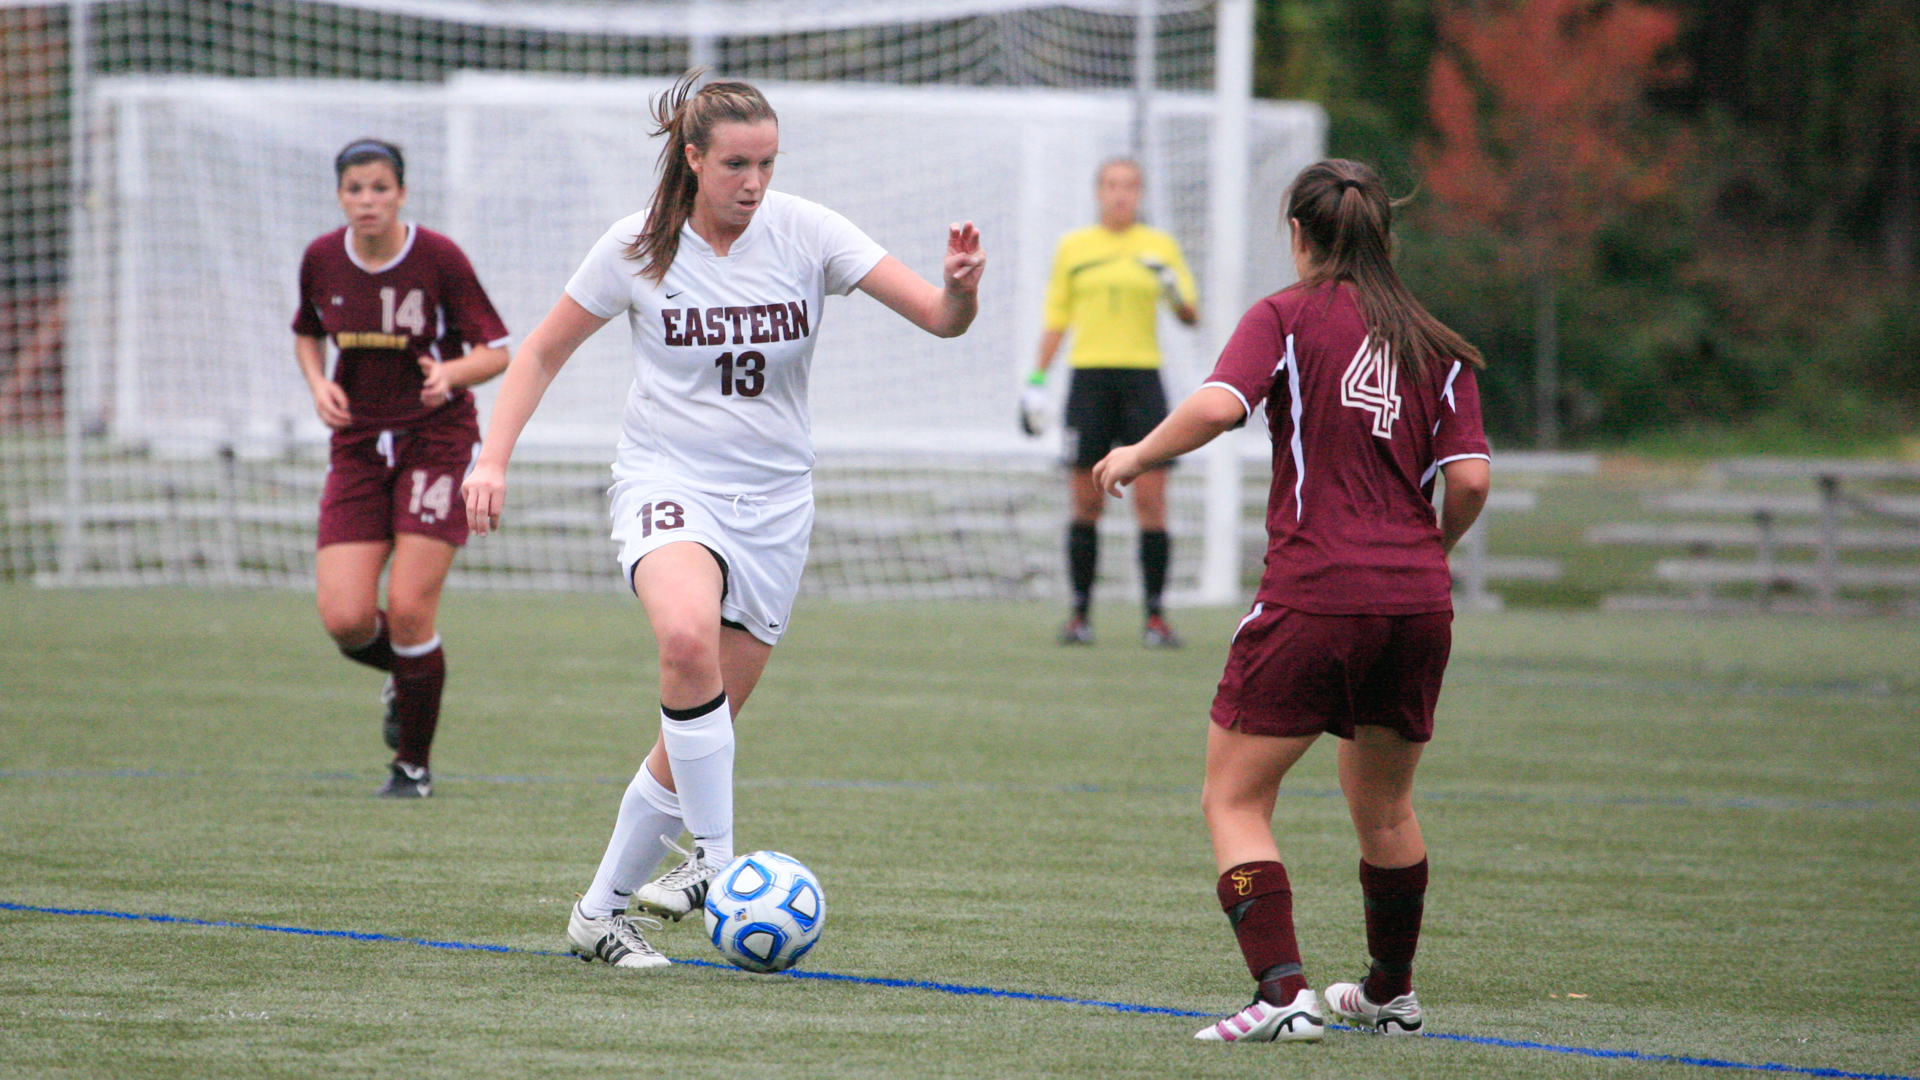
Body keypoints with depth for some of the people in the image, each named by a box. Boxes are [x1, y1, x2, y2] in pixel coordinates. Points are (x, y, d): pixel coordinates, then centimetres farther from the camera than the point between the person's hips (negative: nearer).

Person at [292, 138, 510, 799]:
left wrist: (452, 374, -29)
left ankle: (415, 764, 8)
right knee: (344, 620, -10)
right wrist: (319, 384, -2)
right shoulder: (322, 260, 0)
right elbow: (306, 334, 19)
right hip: (359, 445, 4)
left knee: (409, 610, -13)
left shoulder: (439, 259, -12)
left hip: (436, 440, -3)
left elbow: (497, 351, -8)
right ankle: (402, 679, 27)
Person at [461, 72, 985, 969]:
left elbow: (940, 319, -11)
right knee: (688, 633, -35)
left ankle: (601, 912, 20)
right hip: (668, 483, -2)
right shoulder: (639, 248, -5)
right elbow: (542, 353, 7)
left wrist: (960, 289, -34)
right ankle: (713, 859, -26)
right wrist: (493, 458, -5)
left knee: (700, 735, 3)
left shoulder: (804, 233, -5)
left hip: (773, 501, 2)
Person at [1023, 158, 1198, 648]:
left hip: (1142, 376, -1)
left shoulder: (1160, 246, 8)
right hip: (1089, 375, 1)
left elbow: (1191, 317, 5)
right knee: (1085, 503, -1)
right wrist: (1036, 381, 9)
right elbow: (1055, 318, 16)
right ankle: (1080, 615, 5)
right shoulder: (1073, 248, 10)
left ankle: (1155, 617, -3)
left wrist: (1176, 294, -17)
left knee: (1151, 501, -7)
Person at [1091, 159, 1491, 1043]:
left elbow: (1217, 405, -16)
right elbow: (1469, 479, 2)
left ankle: (1283, 993, -14)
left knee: (1234, 800, 2)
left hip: (1312, 597, -5)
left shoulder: (1287, 317, 1)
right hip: (1417, 604, 5)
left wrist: (1137, 456, 0)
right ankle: (1391, 993, 37)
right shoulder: (1436, 347, 11)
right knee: (1383, 804, 24)